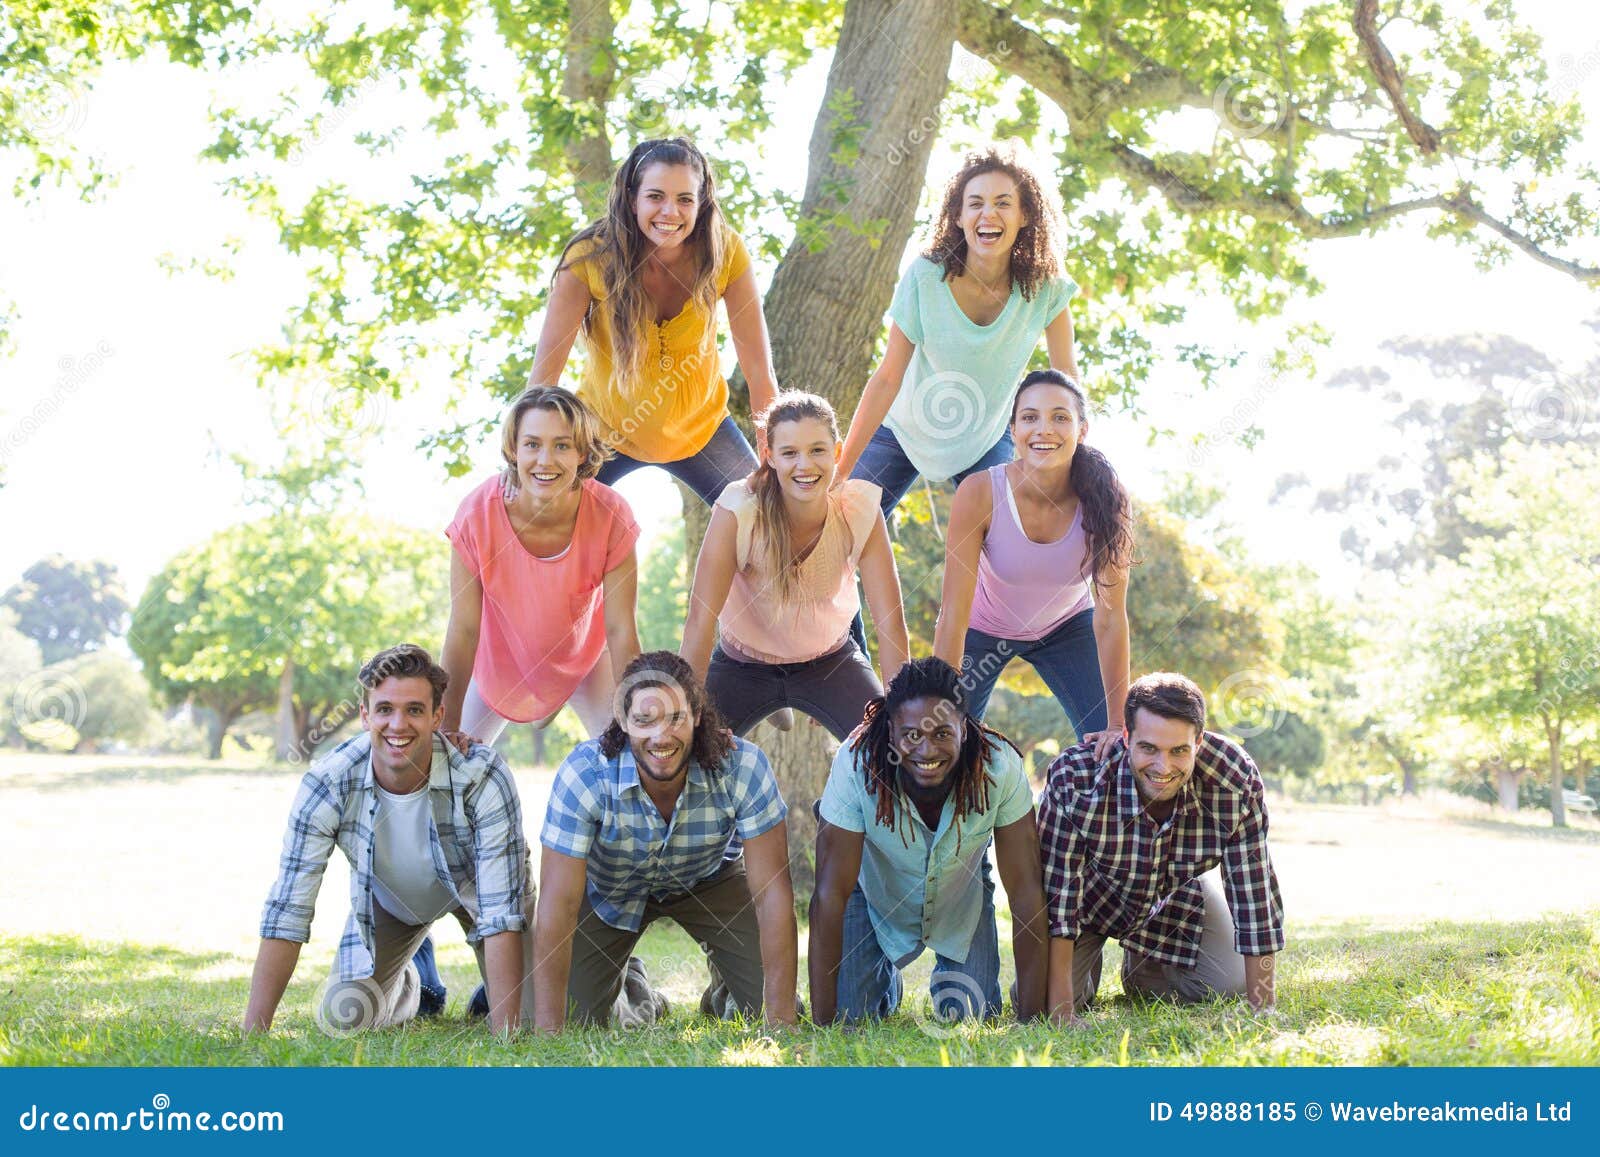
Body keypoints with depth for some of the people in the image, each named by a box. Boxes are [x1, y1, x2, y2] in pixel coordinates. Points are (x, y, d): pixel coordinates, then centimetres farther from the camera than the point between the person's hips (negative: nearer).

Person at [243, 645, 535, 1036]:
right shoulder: (326, 784, -32)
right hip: (387, 901, 2)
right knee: (344, 1019, -11)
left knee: (527, 1018, -13)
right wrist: (253, 1032, -34)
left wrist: (504, 1034, -44)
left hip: (474, 889, -1)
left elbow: (502, 913, -37)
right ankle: (405, 985, 25)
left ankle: (491, 990, 24)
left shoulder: (483, 777, -37)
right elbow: (287, 913, -29)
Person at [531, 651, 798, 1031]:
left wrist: (781, 1021, -35)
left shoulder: (743, 767, -34)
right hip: (610, 889, 0)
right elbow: (559, 903, -34)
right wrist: (548, 1030, -39)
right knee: (575, 1017, -9)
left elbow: (771, 891, -30)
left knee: (764, 1002, -13)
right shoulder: (583, 774, -35)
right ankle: (627, 984, 25)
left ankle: (723, 987, 23)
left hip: (710, 881, 0)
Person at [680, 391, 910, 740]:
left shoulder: (860, 509, -22)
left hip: (831, 662, 1)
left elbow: (890, 620, -20)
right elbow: (701, 617, -27)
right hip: (743, 667, -1)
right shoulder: (737, 512, -28)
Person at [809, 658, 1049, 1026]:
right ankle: (887, 982, 29)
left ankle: (950, 976, 31)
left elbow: (1025, 891, -27)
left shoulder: (1000, 766, -34)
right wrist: (821, 1023, -34)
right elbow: (830, 894, -33)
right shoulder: (855, 764, -37)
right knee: (851, 1019, -8)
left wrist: (1031, 1017, -29)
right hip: (876, 896, -1)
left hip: (961, 900, 1)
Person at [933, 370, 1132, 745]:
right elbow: (953, 617, -28)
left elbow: (1111, 616, -21)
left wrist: (1118, 724, -21)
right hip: (983, 630, -1)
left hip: (1066, 627, 1)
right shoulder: (979, 493, -31)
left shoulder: (1105, 499, -27)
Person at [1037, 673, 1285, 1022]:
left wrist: (1263, 1008, -25)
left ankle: (1143, 971, 21)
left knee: (1232, 987, -12)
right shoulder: (1074, 776, -39)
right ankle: (1088, 964, 22)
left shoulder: (1236, 780, -33)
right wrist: (1060, 1010, -36)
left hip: (1179, 897, 2)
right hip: (1092, 896, -2)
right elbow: (1057, 889, -34)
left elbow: (1254, 895, -26)